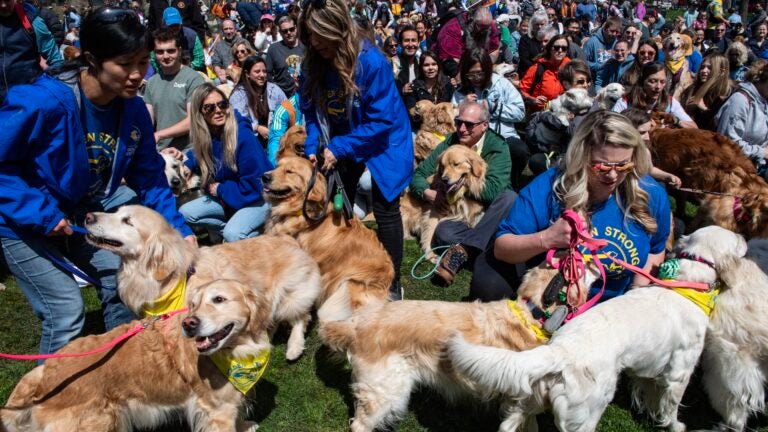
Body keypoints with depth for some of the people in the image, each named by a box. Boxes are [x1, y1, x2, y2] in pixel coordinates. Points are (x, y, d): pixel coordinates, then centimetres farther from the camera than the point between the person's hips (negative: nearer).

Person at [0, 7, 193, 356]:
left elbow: (150, 180, -4)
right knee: (66, 311, -9)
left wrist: (179, 232, -13)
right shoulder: (42, 102, -32)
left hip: (80, 215, 7)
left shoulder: (134, 111, -12)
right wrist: (42, 215, -27)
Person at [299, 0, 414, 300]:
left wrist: (339, 148, -26)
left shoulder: (371, 61, -29)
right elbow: (310, 111, -1)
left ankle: (393, 285, 11)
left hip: (384, 141, -5)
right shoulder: (312, 63, -11)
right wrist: (312, 148, -16)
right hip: (340, 144, 6)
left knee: (385, 210, -2)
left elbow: (381, 120, -26)